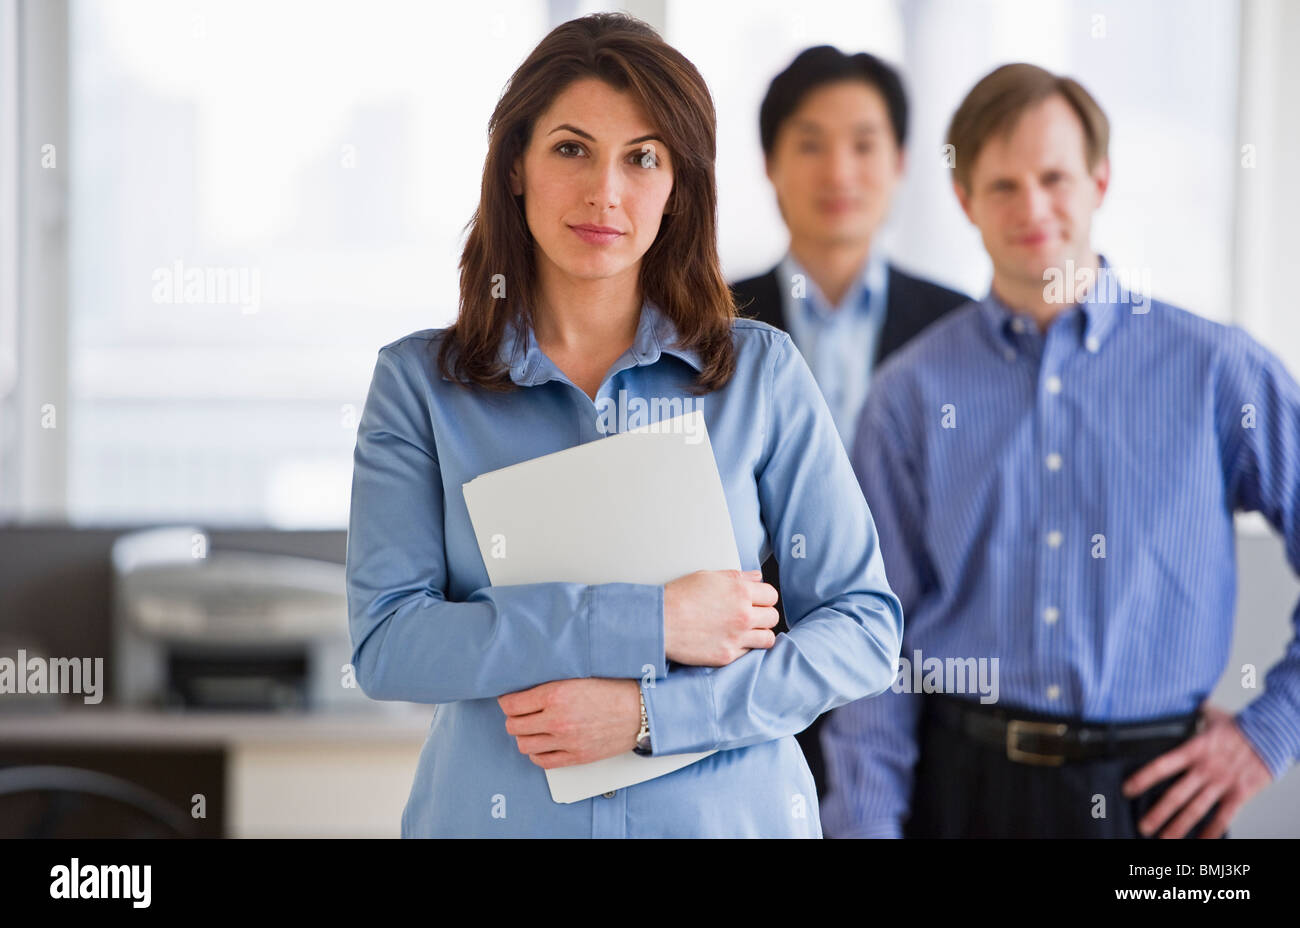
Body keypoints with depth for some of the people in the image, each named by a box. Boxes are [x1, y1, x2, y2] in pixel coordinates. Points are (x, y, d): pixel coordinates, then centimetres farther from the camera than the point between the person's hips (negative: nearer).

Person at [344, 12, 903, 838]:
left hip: (728, 811, 0)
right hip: (500, 814, 0)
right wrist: (649, 627, -20)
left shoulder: (760, 373, -1)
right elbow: (384, 644, -12)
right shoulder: (419, 383, -2)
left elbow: (865, 625, -3)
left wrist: (651, 711, -16)